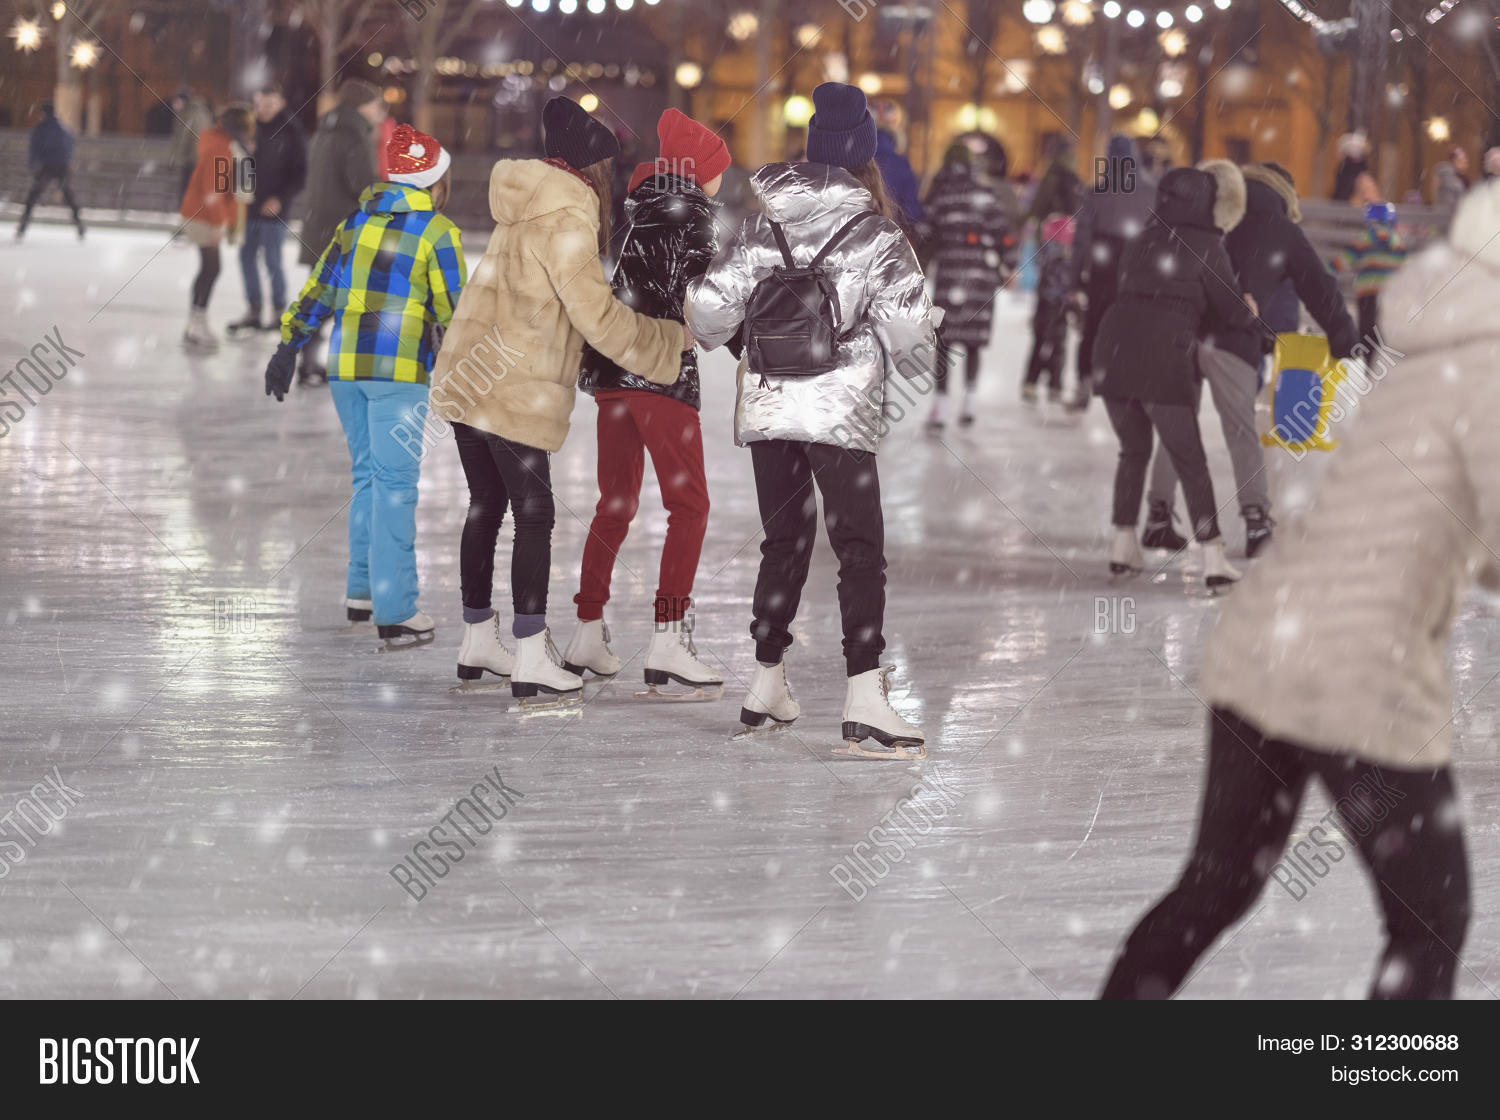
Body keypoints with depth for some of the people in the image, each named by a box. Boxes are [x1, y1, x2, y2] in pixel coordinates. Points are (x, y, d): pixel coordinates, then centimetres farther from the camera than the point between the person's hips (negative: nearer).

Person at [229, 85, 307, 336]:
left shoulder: (291, 132, -7)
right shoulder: (253, 129, 6)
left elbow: (300, 173, -6)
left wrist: (281, 198, -15)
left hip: (274, 207, -6)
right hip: (251, 204, 6)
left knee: (271, 259, -4)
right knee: (247, 256, 7)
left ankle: (279, 311, 8)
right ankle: (254, 310, 16)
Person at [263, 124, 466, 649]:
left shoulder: (357, 220, 12)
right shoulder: (437, 232, -5)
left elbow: (320, 287, 14)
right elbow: (452, 311, -5)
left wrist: (289, 346, 18)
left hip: (345, 365, 6)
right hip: (398, 369, -6)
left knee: (368, 474, 18)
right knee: (395, 483, -6)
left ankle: (361, 592, 22)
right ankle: (395, 614, -9)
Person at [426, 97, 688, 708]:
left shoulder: (526, 208, 14)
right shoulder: (565, 220, -15)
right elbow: (597, 316, -18)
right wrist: (671, 342, -8)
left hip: (466, 380, 9)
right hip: (515, 393, -9)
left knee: (487, 507, 17)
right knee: (534, 515, -4)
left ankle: (478, 640, 26)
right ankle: (530, 659, -5)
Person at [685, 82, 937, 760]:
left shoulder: (764, 225, 4)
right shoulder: (877, 237, -6)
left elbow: (709, 305, 3)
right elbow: (907, 330, -10)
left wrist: (716, 333, 26)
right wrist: (920, 362, 13)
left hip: (765, 408, 5)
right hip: (840, 411, -5)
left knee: (783, 542, 17)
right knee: (861, 550, -3)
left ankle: (765, 687, 24)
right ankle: (864, 701, -13)